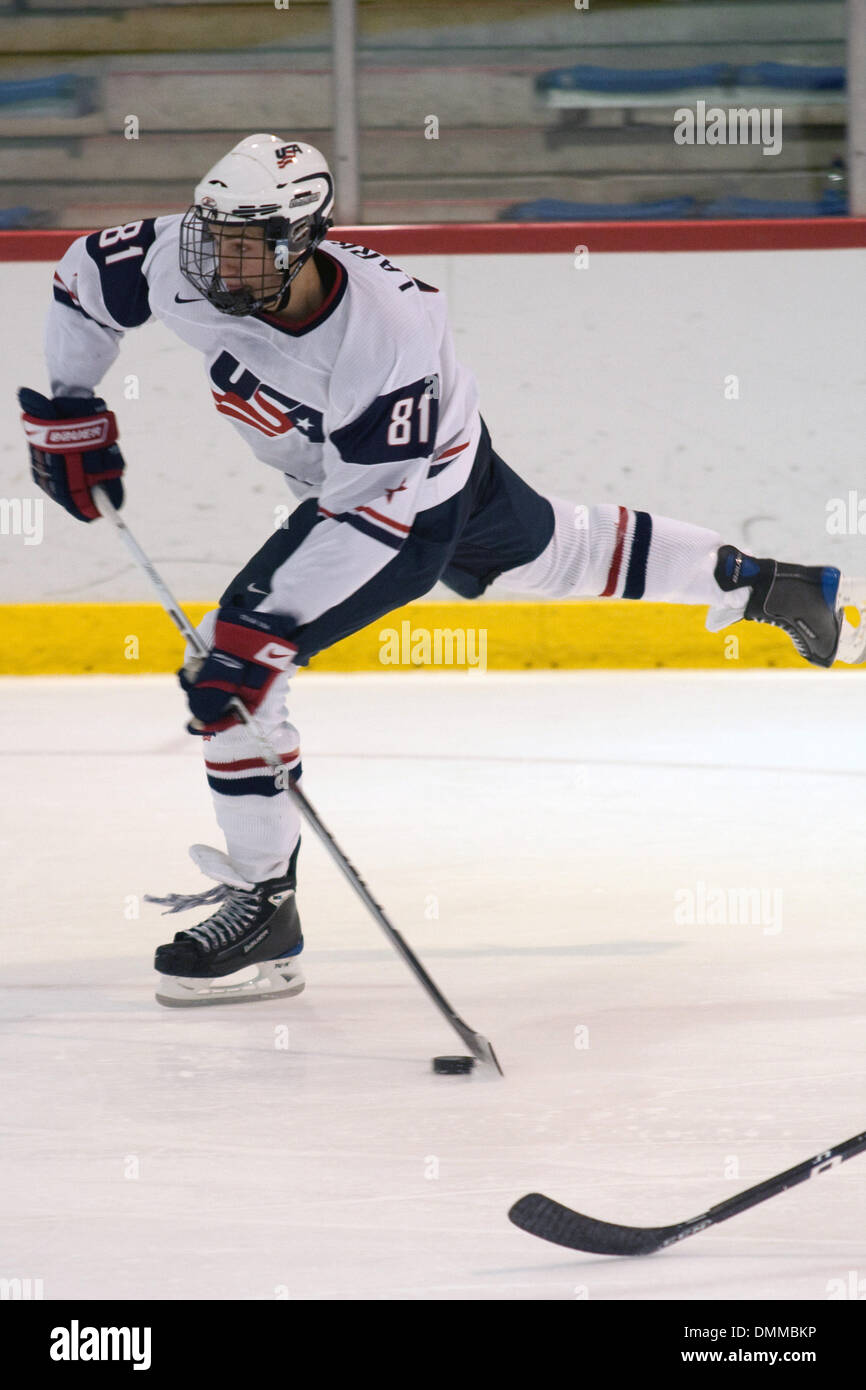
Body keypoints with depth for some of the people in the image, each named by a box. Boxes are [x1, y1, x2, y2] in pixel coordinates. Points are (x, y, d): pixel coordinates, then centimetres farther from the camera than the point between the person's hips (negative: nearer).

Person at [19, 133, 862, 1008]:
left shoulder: (383, 336, -40)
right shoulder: (189, 269, -25)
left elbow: (369, 515, -38)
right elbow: (90, 272, -5)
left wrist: (264, 626, -43)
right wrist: (69, 408, -9)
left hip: (424, 493, -7)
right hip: (334, 477, 7)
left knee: (236, 661, -19)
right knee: (560, 555, 29)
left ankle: (264, 901, -7)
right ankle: (765, 584, 48)